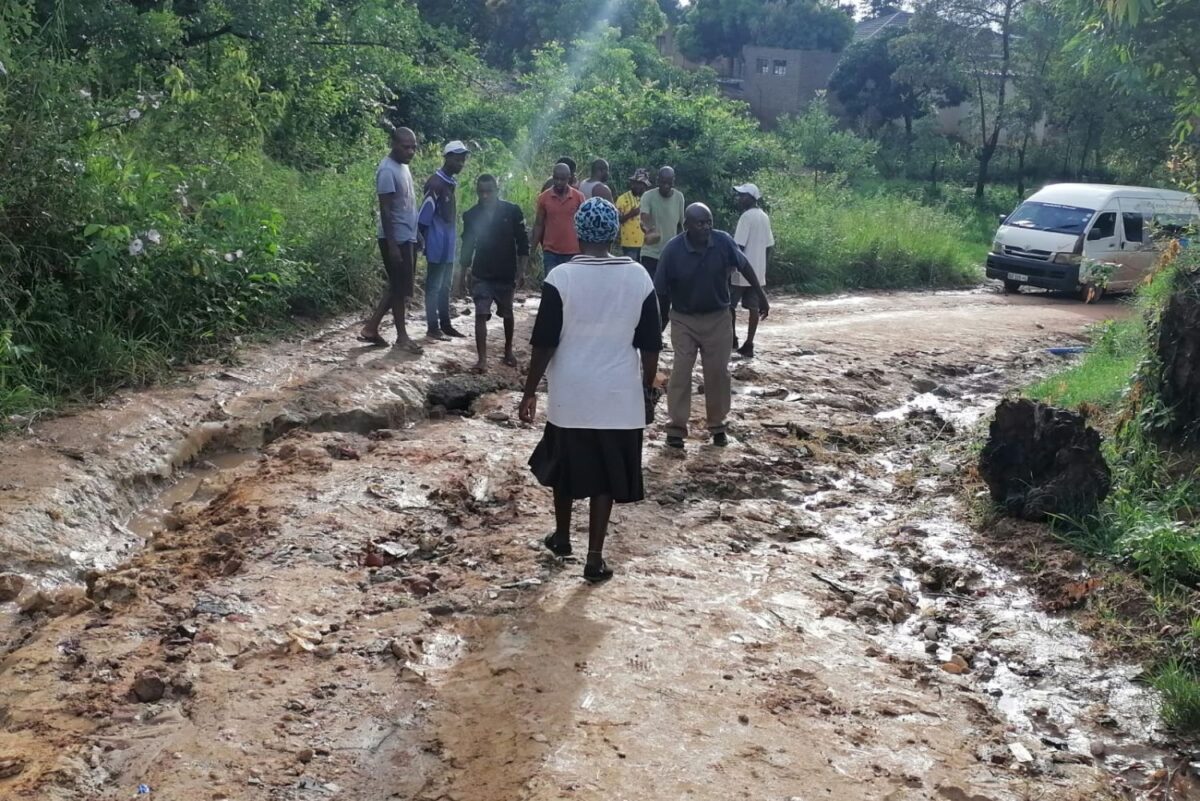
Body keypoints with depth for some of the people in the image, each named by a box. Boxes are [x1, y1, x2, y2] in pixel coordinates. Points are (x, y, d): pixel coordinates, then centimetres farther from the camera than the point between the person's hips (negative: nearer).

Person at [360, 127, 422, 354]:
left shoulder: (404, 166, 13)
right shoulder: (388, 170, -16)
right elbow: (385, 210, -19)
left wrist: (416, 235, 19)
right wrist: (392, 244, -22)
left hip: (408, 237, 10)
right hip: (396, 239, -10)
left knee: (399, 287, 12)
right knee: (400, 288, -1)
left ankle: (371, 327, 18)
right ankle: (402, 336, 10)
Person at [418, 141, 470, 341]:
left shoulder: (451, 183, 12)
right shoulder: (436, 183, -17)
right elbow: (423, 217, -17)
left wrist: (452, 238, 15)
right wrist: (428, 241, -10)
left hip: (449, 245, 9)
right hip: (438, 246, -9)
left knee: (445, 286, 14)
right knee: (434, 286, -2)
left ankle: (445, 324, 22)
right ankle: (433, 327, 3)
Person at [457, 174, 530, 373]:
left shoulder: (512, 211, -9)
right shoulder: (471, 215, -3)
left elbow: (522, 241, -4)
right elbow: (467, 246, 7)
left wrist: (522, 269, -11)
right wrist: (463, 274, 8)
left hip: (506, 274, 0)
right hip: (481, 275, 0)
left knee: (507, 314, 15)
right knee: (481, 315, -10)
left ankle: (508, 350, 36)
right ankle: (482, 359, -10)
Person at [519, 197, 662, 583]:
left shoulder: (561, 277, -12)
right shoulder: (639, 277, -5)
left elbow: (544, 343, -11)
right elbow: (650, 344, 0)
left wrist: (530, 391, -1)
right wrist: (648, 390, 12)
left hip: (570, 393, -1)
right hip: (619, 394, 1)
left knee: (564, 466, 20)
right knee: (606, 475, 10)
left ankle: (561, 537, 36)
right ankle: (595, 558, 12)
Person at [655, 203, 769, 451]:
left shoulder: (724, 242, -14)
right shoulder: (672, 250, -19)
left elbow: (744, 267, 3)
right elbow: (661, 291, -9)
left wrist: (761, 296, 8)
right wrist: (659, 325, -1)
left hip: (718, 318, 2)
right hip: (684, 320, -2)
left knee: (718, 373, 7)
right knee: (681, 372, -4)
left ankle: (717, 425, 21)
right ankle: (676, 427, 5)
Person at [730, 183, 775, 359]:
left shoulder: (746, 216, -14)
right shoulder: (764, 217, 12)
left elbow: (739, 246, -19)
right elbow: (769, 246, 16)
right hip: (758, 272, 8)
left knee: (729, 305, 7)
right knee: (753, 308, 5)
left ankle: (731, 339, 11)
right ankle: (748, 345, 6)